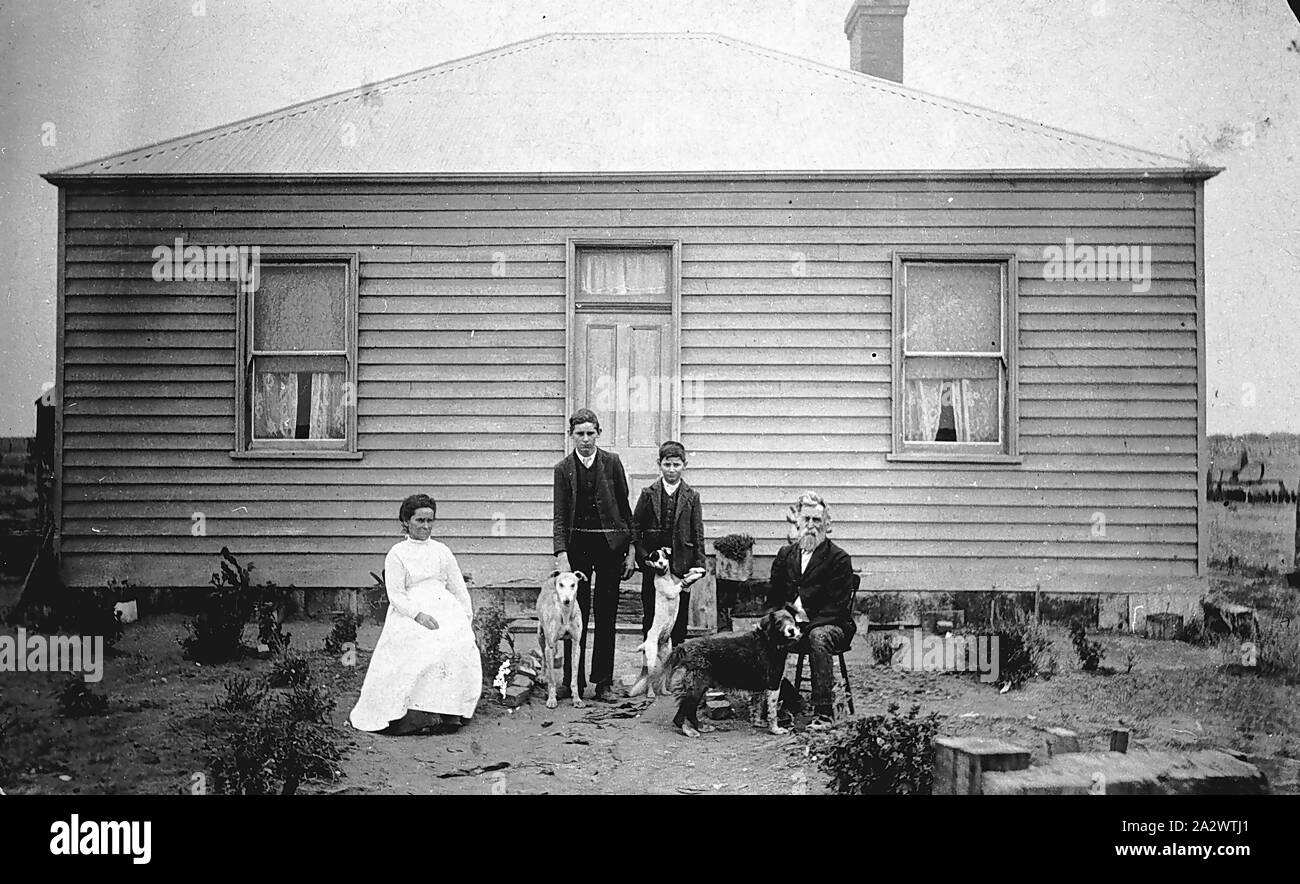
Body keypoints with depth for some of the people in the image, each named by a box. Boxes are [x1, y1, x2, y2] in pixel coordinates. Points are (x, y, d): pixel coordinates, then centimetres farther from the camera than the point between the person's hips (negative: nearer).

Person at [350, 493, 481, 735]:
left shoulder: (442, 551, 18)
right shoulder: (397, 554, 7)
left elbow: (459, 588, 17)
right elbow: (396, 595, -2)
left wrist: (467, 618, 2)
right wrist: (417, 614, -19)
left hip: (445, 608, 3)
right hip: (409, 611, -3)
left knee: (461, 642, -27)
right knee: (421, 645, -33)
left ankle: (449, 712, -24)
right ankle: (416, 713, -31)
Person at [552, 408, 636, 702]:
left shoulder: (612, 462, 2)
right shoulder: (563, 468, 2)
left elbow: (624, 505, 5)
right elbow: (559, 515, -2)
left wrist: (631, 547, 1)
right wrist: (561, 554, -14)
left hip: (610, 544, 0)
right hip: (578, 544, 0)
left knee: (606, 615, 4)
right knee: (576, 614, 2)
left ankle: (604, 682, 10)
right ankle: (572, 680, 11)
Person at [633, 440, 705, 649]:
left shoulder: (692, 496, 4)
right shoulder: (648, 493, 3)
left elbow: (698, 533, 4)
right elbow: (635, 528, 3)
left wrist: (699, 564, -3)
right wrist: (643, 556, -7)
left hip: (681, 563, 0)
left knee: (680, 618, 4)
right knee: (650, 615, 5)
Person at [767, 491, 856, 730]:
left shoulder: (838, 558, -2)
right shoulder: (785, 554, 14)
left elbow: (836, 606, -10)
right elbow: (773, 597, 13)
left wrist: (807, 626, -22)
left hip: (831, 626, -4)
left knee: (818, 637, -37)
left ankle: (824, 712, -30)